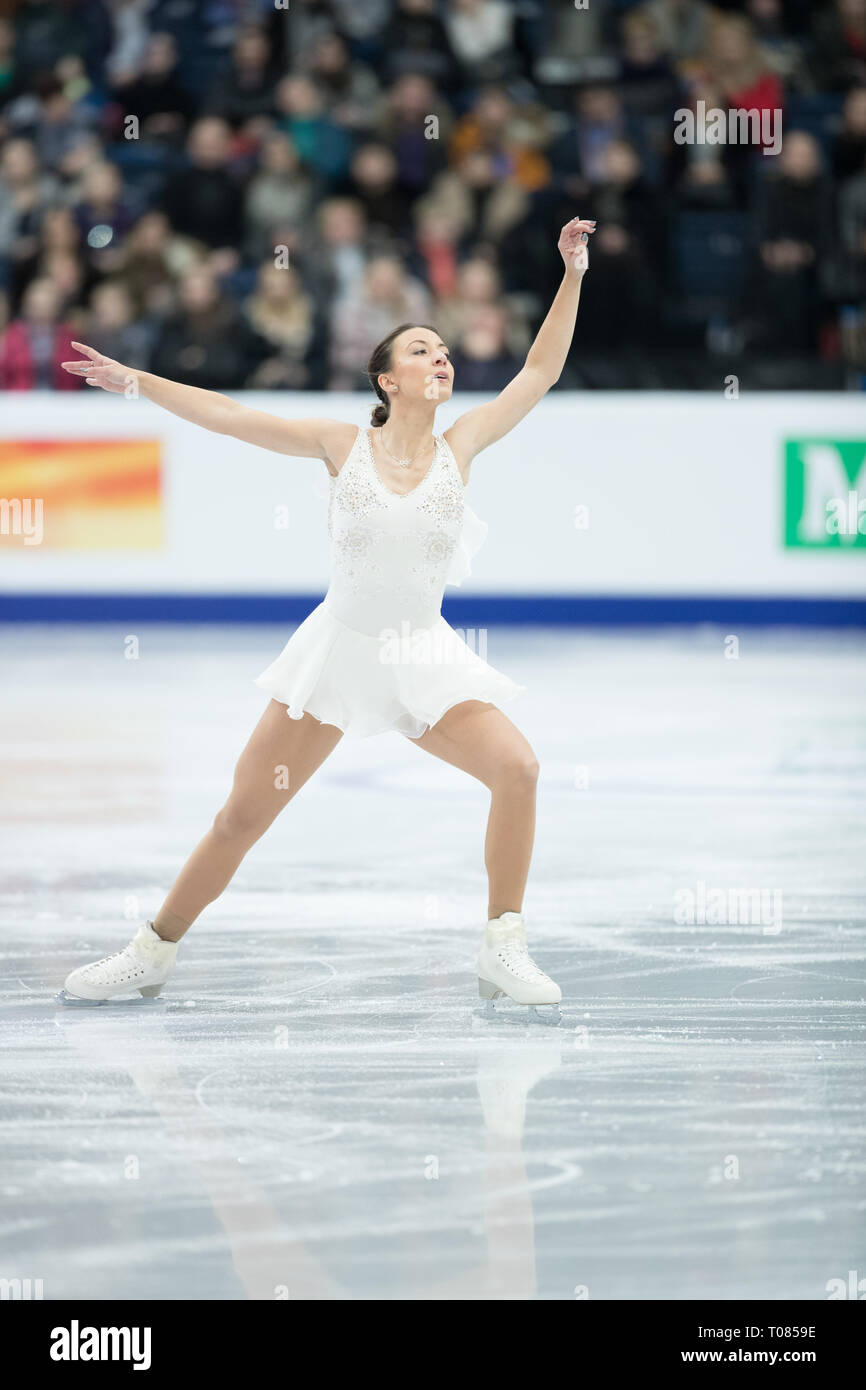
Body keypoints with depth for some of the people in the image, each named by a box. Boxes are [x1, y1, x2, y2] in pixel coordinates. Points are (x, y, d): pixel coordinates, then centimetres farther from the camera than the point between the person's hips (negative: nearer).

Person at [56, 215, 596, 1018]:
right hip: (339, 649, -1)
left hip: (424, 653, 1)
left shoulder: (458, 449, 0)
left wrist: (573, 272, -4)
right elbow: (225, 415, -2)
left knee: (516, 768, -20)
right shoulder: (342, 448, -4)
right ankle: (153, 953, 18)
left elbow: (539, 372, 0)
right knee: (243, 814, 1)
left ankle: (502, 953, -8)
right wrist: (134, 381, -5)